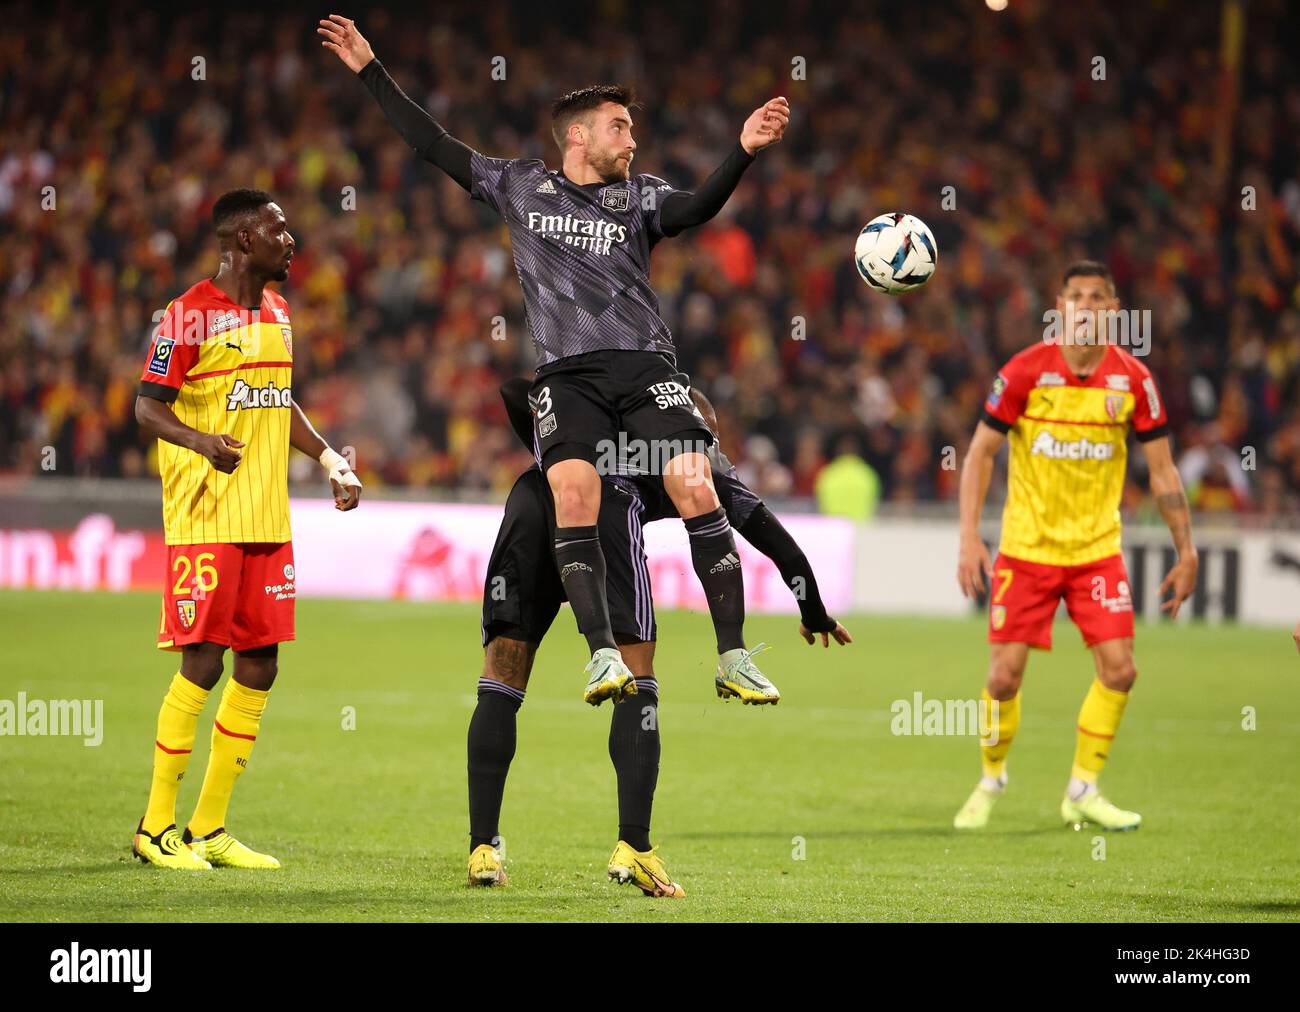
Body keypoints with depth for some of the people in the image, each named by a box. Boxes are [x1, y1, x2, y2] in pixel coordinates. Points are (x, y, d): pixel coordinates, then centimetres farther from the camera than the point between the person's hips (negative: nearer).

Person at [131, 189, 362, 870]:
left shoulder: (277, 313, 16)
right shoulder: (190, 315, -8)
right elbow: (147, 405, -10)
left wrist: (328, 458, 16)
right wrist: (202, 441, -27)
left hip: (267, 521, 8)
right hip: (205, 520, -8)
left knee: (258, 668, 6)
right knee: (201, 663, -9)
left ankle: (208, 830, 15)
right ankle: (155, 828, 1)